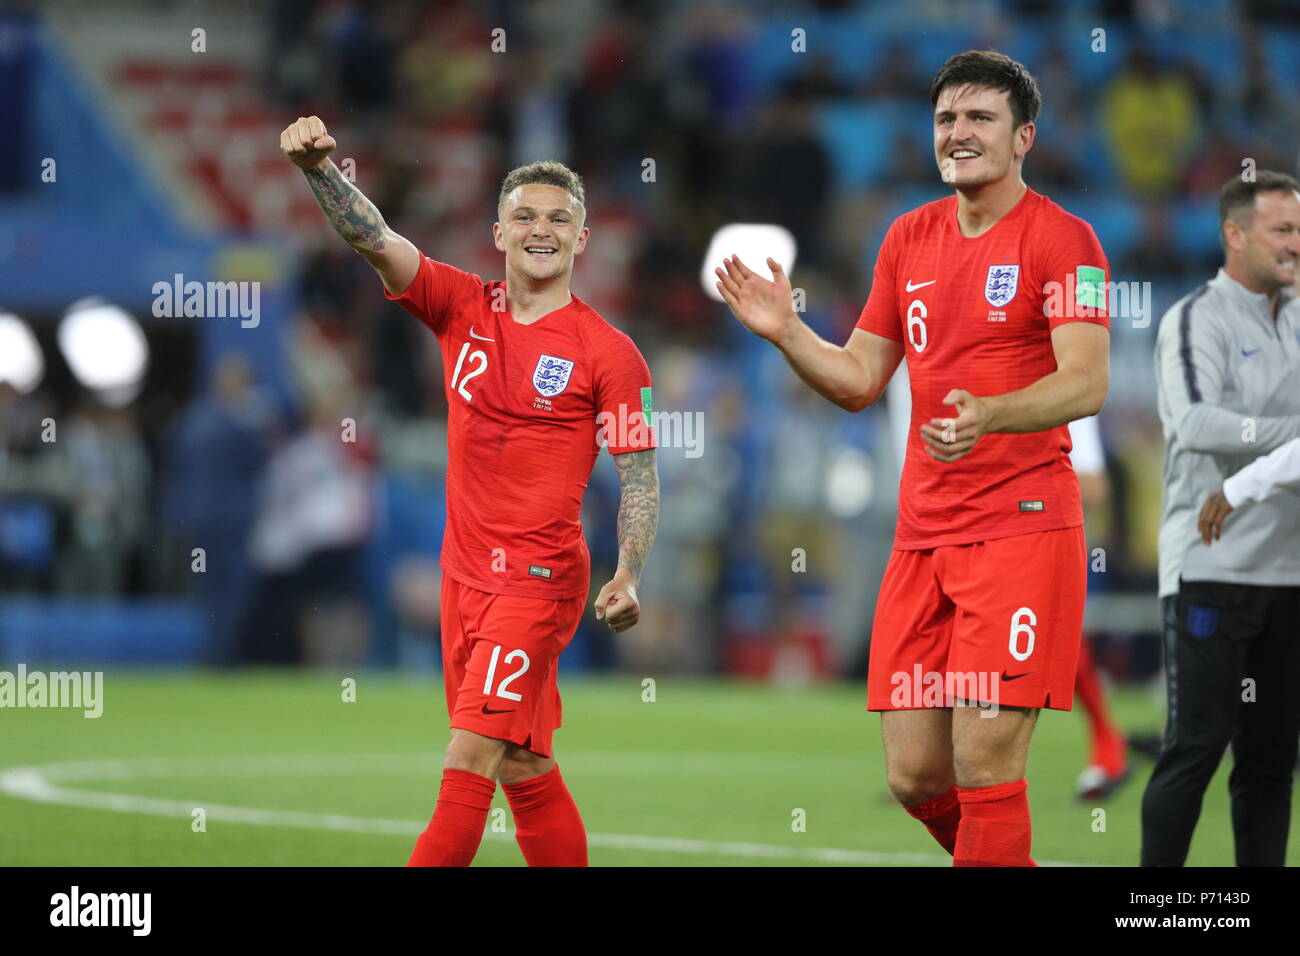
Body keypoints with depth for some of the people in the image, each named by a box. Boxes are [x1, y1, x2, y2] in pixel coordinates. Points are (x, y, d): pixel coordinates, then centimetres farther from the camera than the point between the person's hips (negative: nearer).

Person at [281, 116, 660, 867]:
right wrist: (319, 167, -23)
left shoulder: (608, 352, -7)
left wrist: (627, 578, -18)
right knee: (522, 767, 13)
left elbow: (641, 474, -5)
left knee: (471, 756, -14)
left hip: (539, 579, -6)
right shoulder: (464, 309, 4)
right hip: (466, 573, 6)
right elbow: (375, 240, -5)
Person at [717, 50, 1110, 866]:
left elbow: (1086, 383, -18)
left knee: (983, 762, -10)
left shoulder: (1062, 239, -6)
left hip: (1023, 526, -6)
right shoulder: (910, 238, 14)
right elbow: (859, 381, 18)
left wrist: (988, 415, -36)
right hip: (923, 534, 6)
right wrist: (786, 332, -1)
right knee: (914, 774, 4)